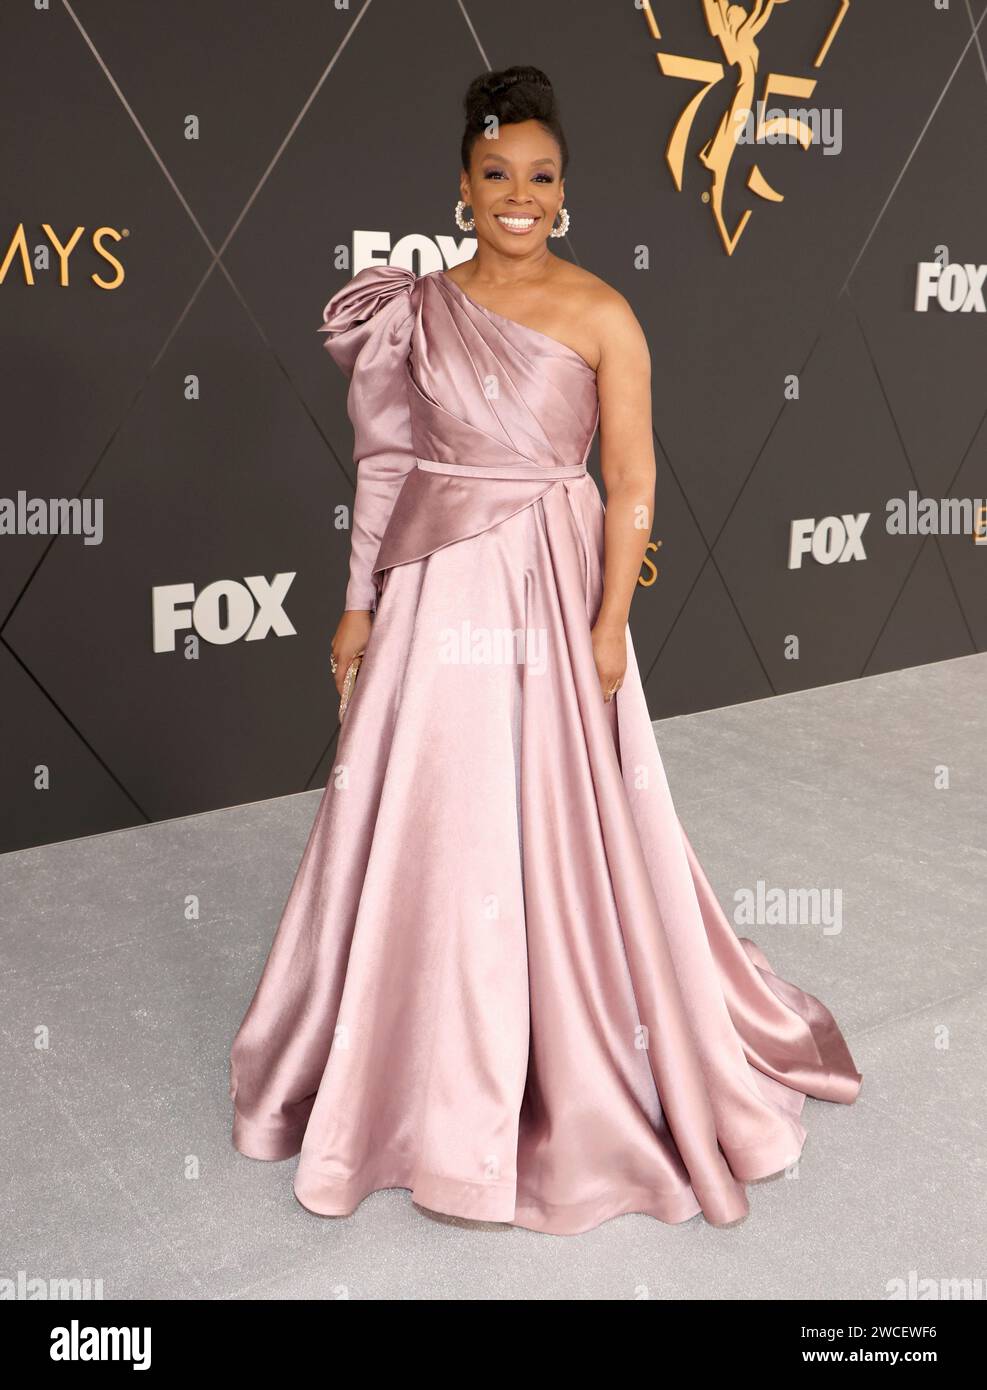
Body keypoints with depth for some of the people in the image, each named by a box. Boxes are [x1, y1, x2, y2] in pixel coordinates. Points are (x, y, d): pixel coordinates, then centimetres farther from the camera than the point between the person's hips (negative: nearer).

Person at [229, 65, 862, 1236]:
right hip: (433, 591, 3)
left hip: (549, 591, -3)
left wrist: (610, 623, -11)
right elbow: (387, 466, 8)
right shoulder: (420, 310, 6)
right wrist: (362, 600, 6)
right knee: (419, 826, 10)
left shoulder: (600, 315, -3)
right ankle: (417, 1064, 32)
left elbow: (632, 485, -5)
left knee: (560, 827, 4)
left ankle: (578, 1076, 25)